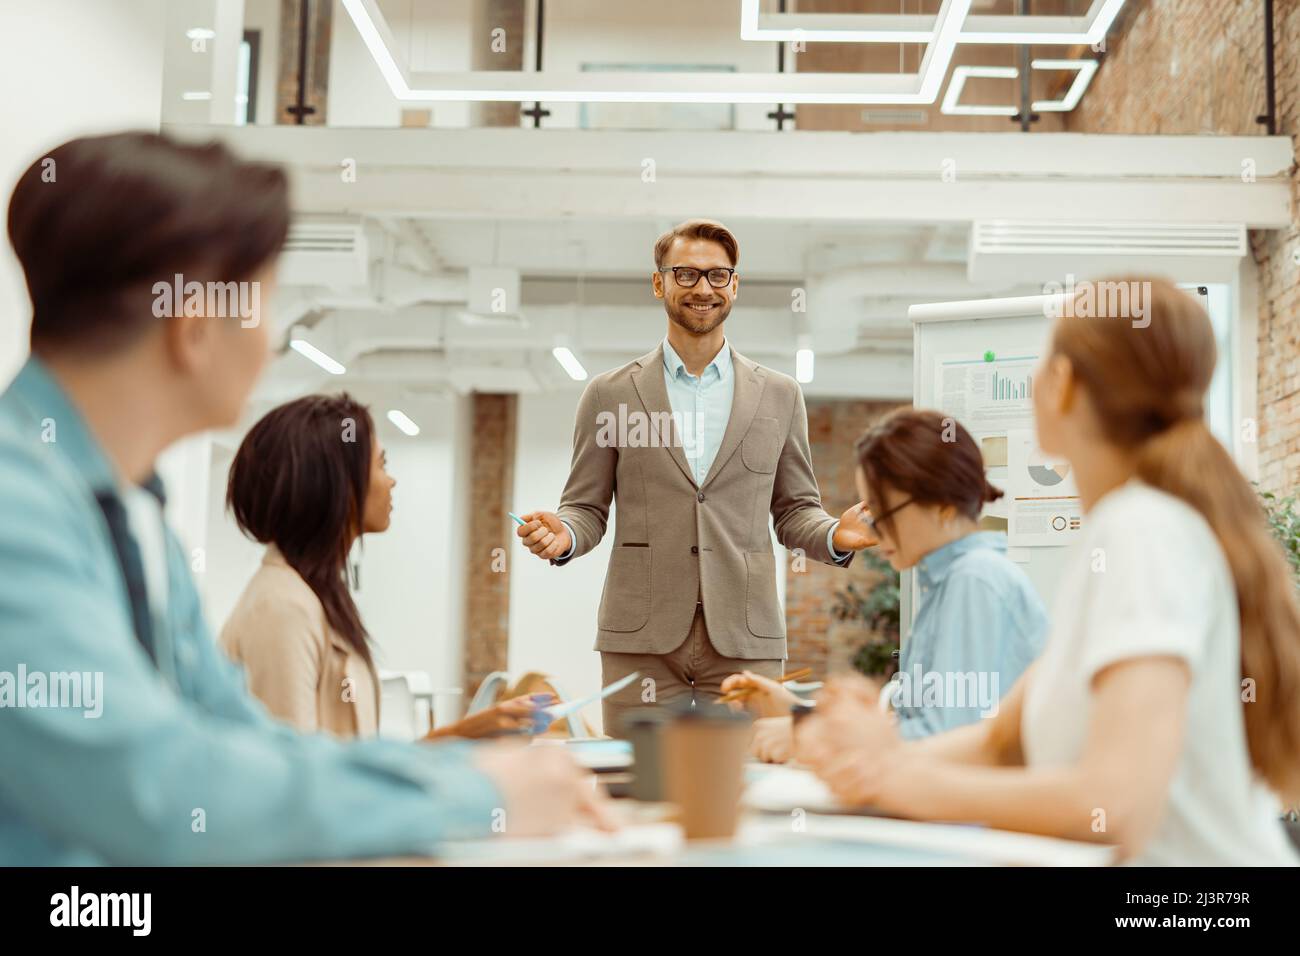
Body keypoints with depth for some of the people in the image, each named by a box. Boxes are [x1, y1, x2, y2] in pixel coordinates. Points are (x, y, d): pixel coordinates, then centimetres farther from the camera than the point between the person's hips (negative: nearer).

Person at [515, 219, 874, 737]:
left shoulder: (779, 396, 10)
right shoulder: (610, 394, 7)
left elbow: (795, 509, 14)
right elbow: (587, 507, 9)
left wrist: (835, 536, -8)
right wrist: (563, 534, -14)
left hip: (743, 637, 1)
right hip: (641, 637, -1)